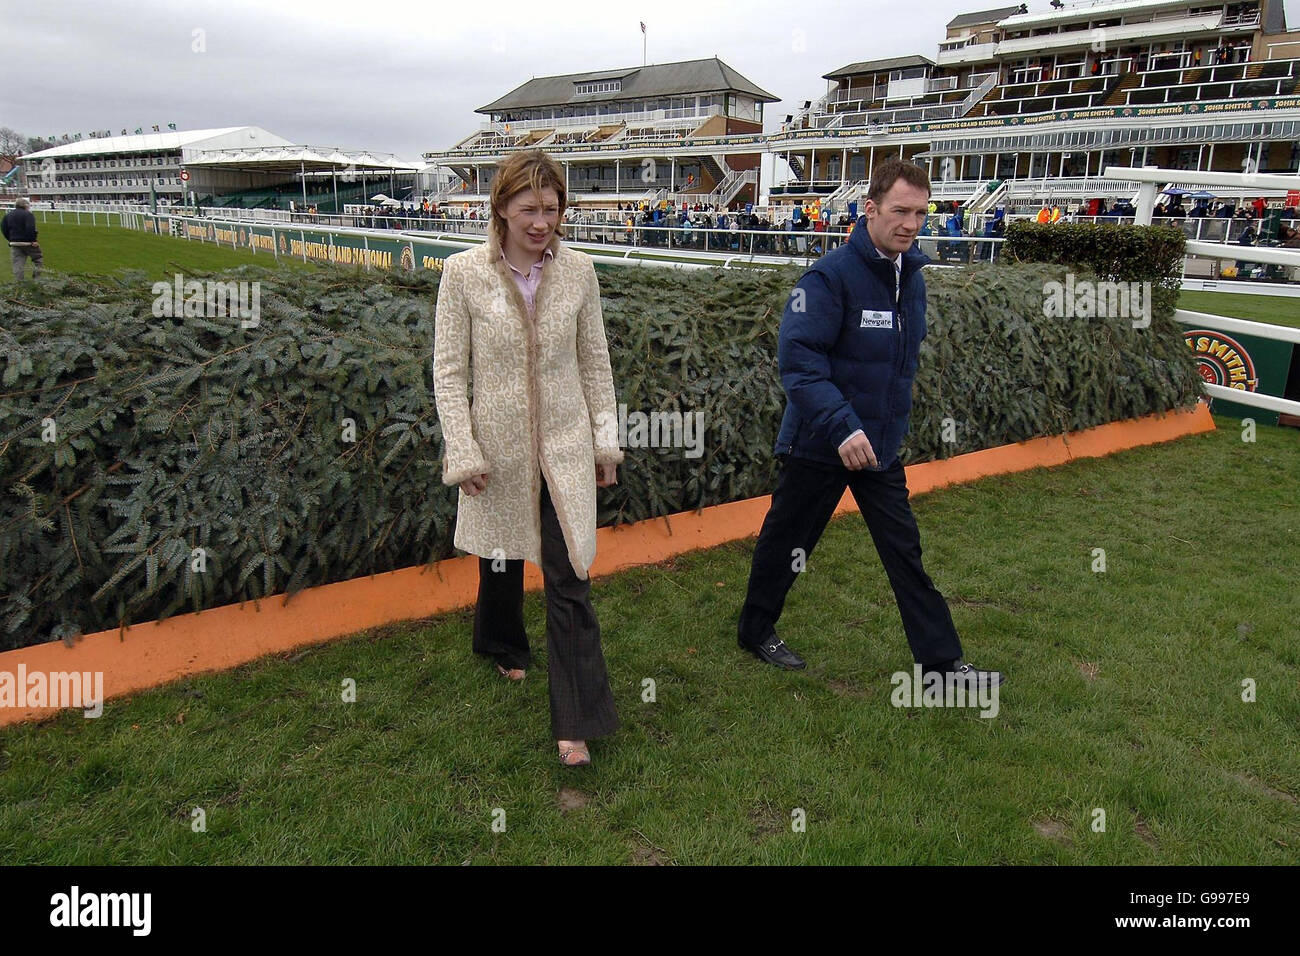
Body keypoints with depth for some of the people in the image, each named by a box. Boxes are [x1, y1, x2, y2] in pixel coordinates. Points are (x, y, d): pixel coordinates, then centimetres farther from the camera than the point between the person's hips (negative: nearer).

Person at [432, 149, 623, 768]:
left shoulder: (578, 270, -2)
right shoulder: (463, 272, -8)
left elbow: (595, 362, 5)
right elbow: (448, 370, -6)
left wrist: (606, 439, 5)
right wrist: (462, 451, -10)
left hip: (566, 444, 0)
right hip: (498, 444, 0)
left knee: (569, 577, -4)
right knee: (500, 559, 20)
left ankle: (576, 722, 4)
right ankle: (503, 647, 51)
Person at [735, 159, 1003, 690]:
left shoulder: (912, 275, 6)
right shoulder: (831, 275, -19)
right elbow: (798, 358, -26)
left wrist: (892, 420, 19)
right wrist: (842, 427, -34)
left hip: (881, 445, 7)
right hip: (819, 445, -7)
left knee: (905, 550, 10)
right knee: (786, 543, 11)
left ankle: (941, 660, 19)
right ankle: (755, 631, 33)